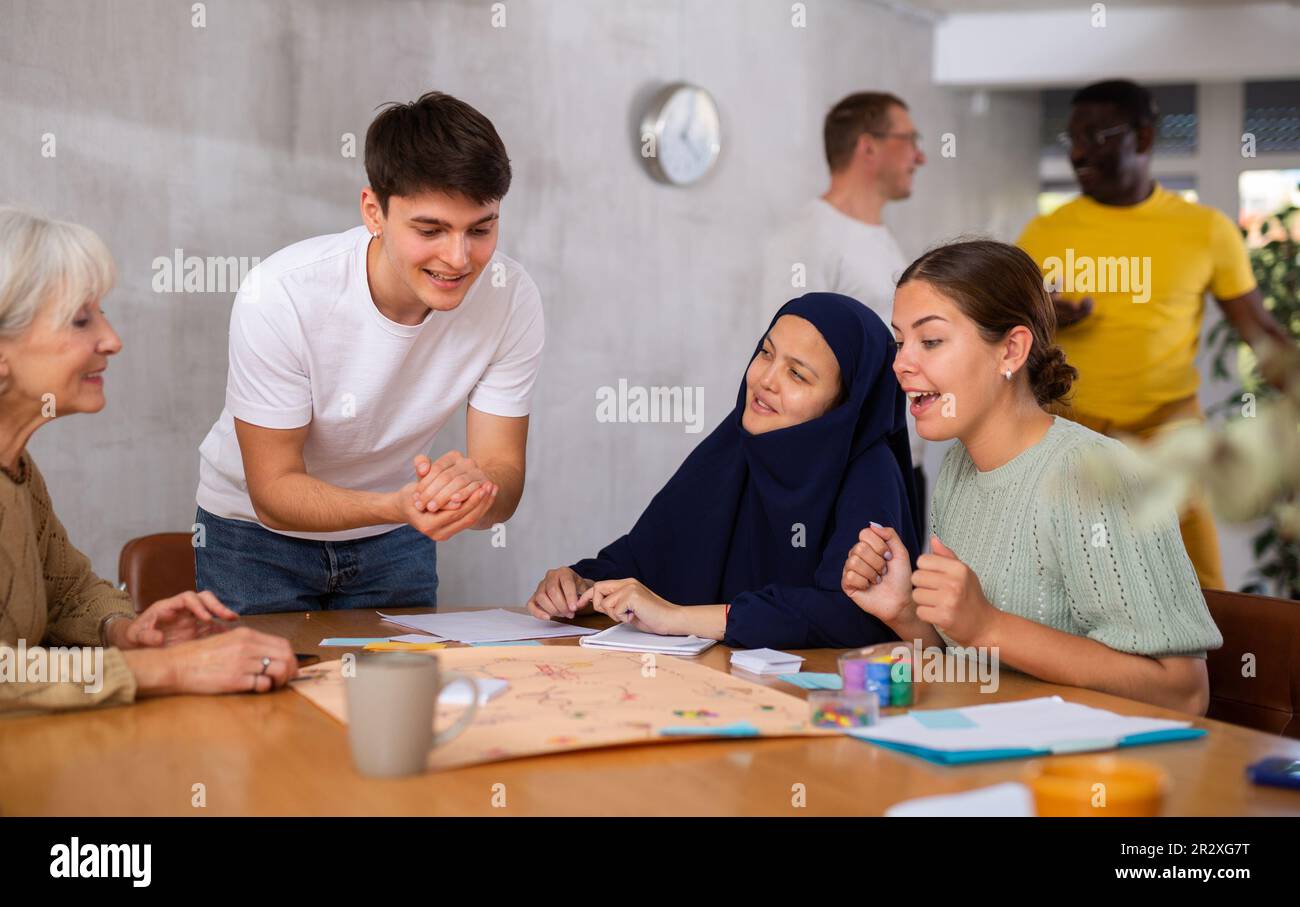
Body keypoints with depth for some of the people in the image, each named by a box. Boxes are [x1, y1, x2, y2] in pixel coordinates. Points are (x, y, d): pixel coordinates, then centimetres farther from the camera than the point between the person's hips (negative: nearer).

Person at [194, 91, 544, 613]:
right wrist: (396, 506, -43)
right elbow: (274, 491, -24)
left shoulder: (511, 299, -23)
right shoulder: (280, 296, -31)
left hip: (395, 544, 3)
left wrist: (474, 485, -43)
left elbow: (504, 480, -18)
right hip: (258, 532, -2)